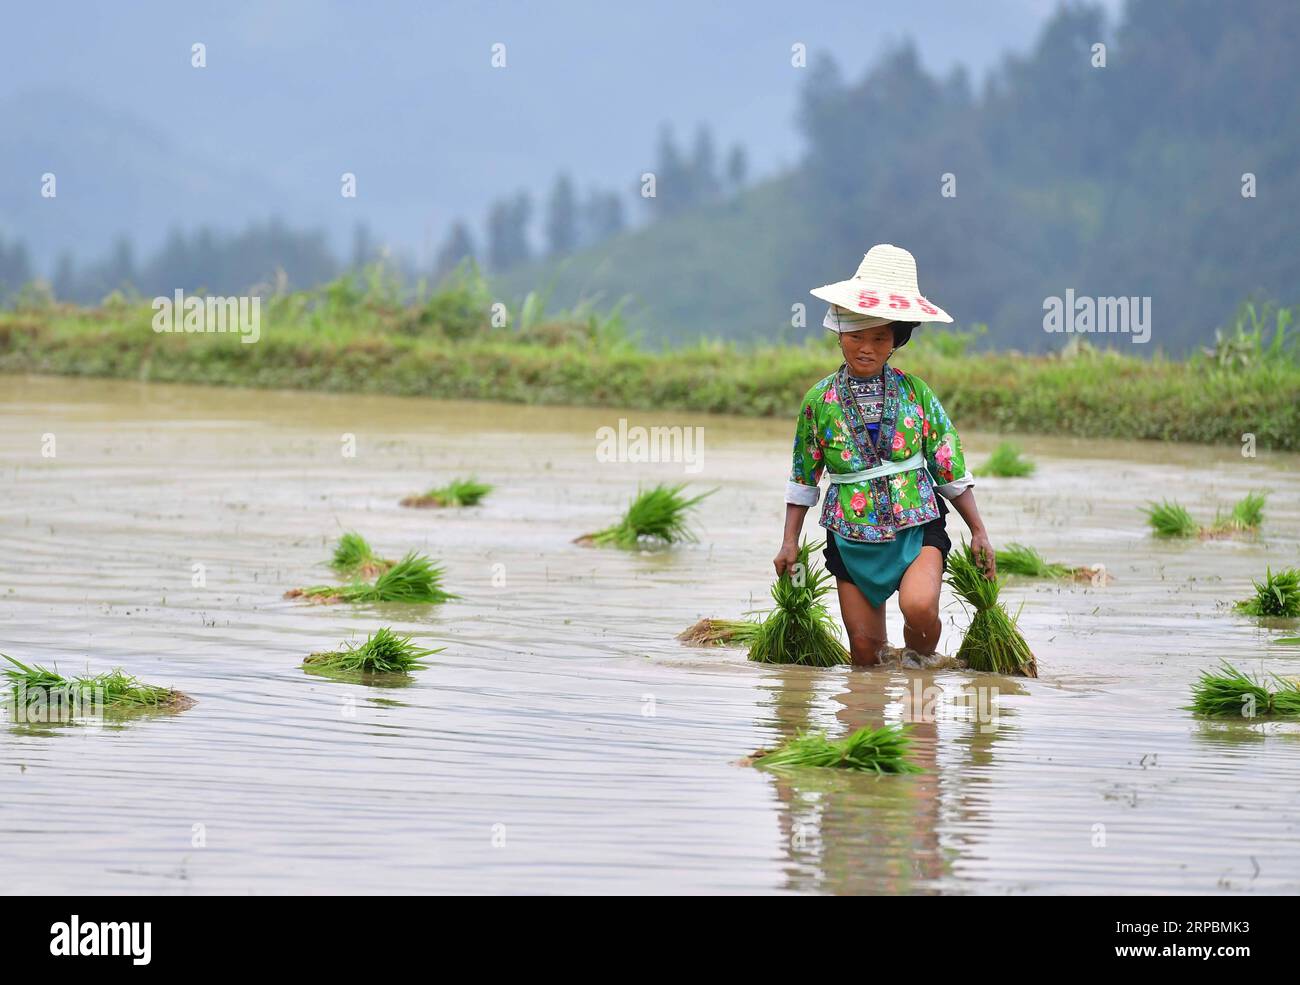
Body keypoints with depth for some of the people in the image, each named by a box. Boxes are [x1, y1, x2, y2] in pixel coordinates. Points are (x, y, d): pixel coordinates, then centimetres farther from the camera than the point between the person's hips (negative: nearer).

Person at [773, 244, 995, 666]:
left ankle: (923, 664, 3)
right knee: (865, 648, -3)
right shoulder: (820, 400, 1)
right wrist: (790, 542, 6)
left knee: (919, 607, -27)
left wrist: (978, 532, 4)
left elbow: (951, 470, 6)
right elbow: (803, 478, 10)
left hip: (916, 525, -1)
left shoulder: (915, 393, 1)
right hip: (852, 536, 1)